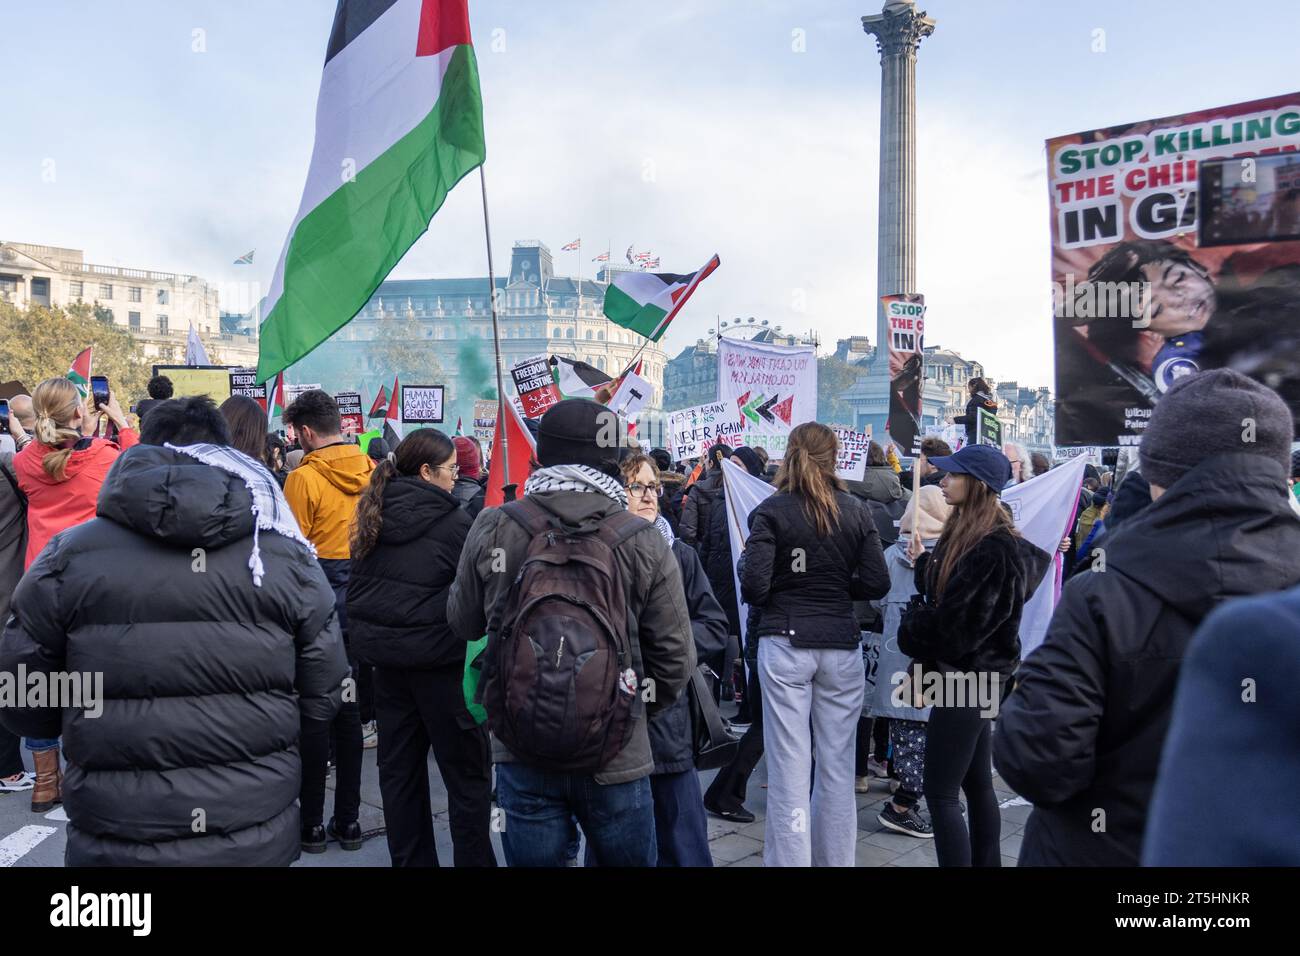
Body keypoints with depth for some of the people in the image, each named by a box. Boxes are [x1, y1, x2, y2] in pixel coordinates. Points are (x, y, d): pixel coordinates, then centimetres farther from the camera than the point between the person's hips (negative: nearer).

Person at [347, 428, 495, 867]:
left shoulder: (374, 516, 6)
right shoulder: (455, 521, -13)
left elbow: (357, 585, 13)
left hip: (384, 654, 7)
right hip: (439, 655, -7)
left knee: (399, 768, 15)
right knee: (468, 772, 4)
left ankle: (410, 858, 23)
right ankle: (474, 859, 8)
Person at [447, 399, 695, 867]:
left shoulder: (491, 530, -8)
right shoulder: (643, 542, -10)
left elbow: (464, 623, 7)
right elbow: (675, 656, -4)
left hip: (521, 756, 1)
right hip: (616, 758, -1)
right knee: (627, 858, 18)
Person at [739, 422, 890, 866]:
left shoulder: (771, 510, -6)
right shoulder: (855, 511, 3)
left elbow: (754, 585, -13)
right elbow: (877, 583, 1)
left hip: (785, 643, -3)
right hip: (841, 645, 3)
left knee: (789, 767, 2)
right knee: (837, 766, 13)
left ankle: (790, 860, 8)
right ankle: (835, 859, 24)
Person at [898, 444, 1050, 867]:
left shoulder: (993, 548, -20)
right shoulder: (964, 535, 10)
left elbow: (957, 623, -20)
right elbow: (941, 602, 12)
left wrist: (913, 628, -4)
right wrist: (923, 664, 3)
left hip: (968, 680, -10)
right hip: (971, 678, 10)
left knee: (940, 793, -5)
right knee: (977, 784, 17)